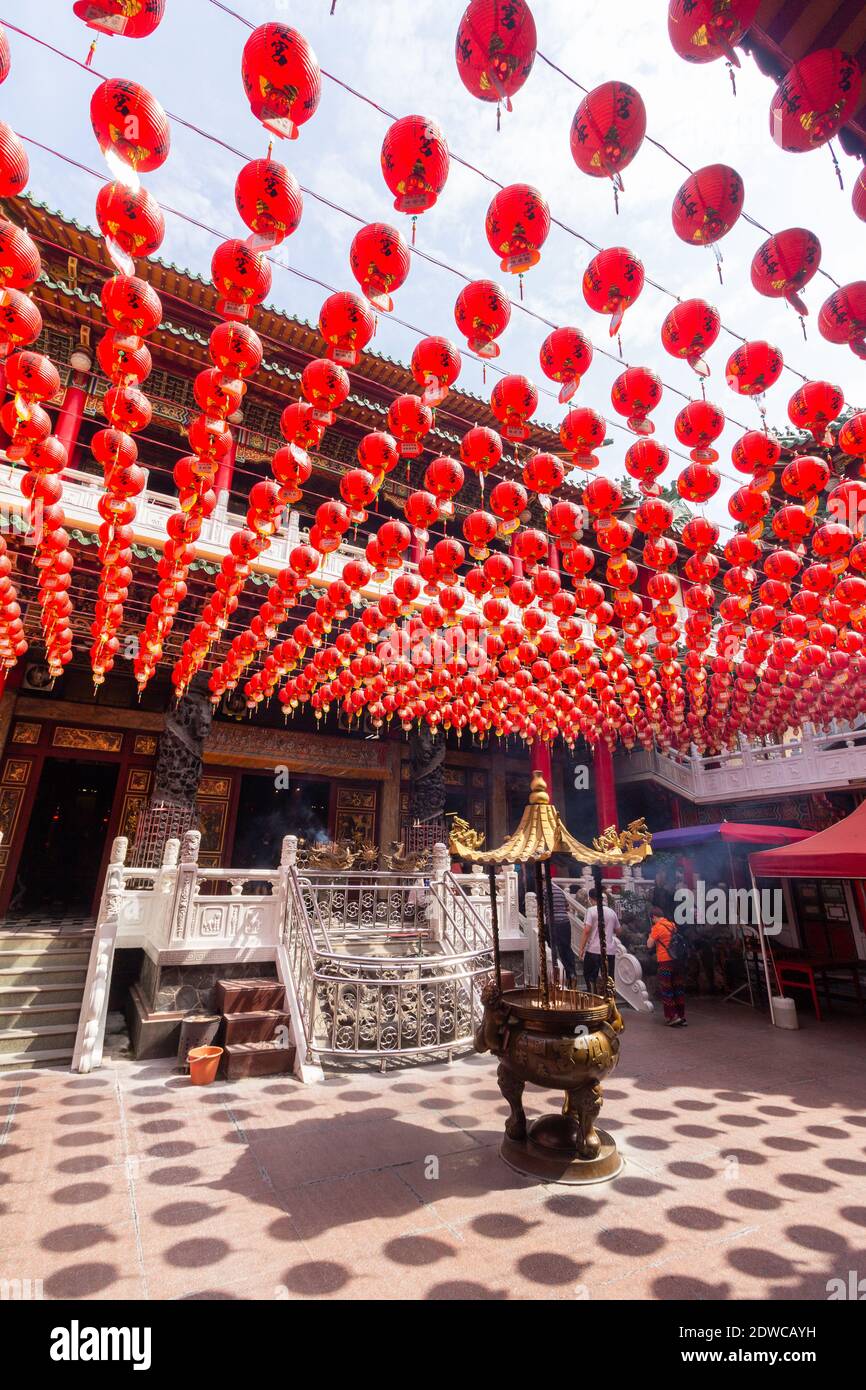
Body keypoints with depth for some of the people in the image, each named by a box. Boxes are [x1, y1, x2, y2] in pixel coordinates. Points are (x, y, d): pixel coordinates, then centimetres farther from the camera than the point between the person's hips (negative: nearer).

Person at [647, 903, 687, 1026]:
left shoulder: (657, 927, -11)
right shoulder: (672, 925, 10)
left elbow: (649, 944, -9)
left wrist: (650, 934, 6)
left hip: (665, 962, -7)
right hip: (677, 960, 7)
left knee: (666, 990, 2)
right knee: (678, 988, 13)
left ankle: (672, 1017, 0)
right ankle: (681, 1016, 18)